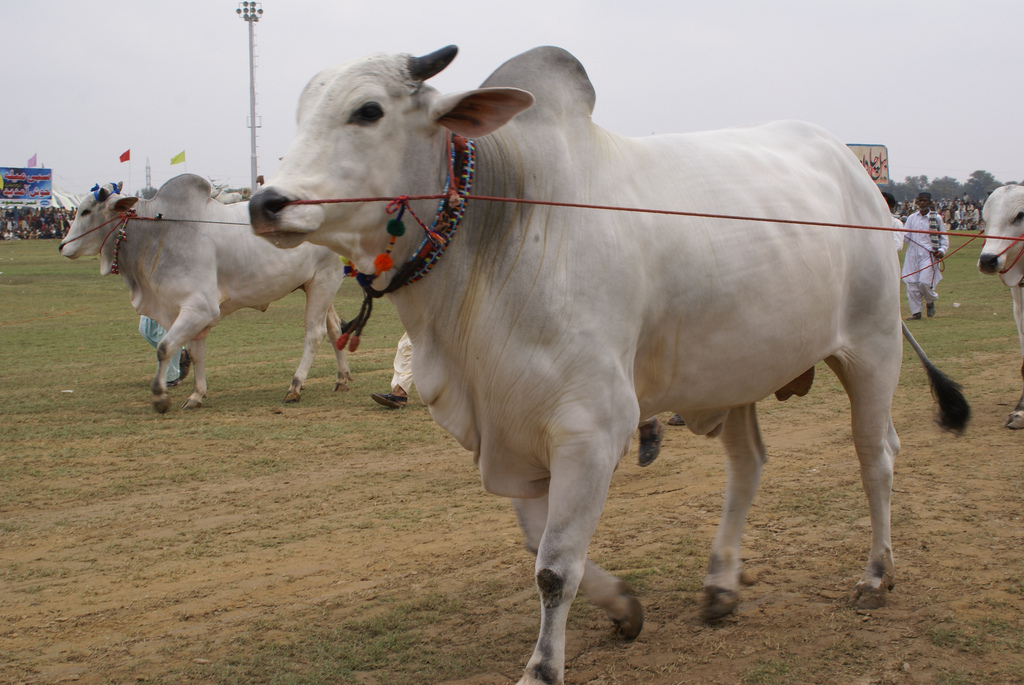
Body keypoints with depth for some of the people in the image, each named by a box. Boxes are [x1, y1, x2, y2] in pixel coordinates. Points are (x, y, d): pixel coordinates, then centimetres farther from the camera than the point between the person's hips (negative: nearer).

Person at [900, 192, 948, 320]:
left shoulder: (936, 218, 7)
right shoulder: (912, 218, 12)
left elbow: (943, 237, 12)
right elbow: (905, 238, 9)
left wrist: (942, 250, -3)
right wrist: (902, 237, -13)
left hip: (929, 255, -3)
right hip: (913, 255, 3)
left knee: (924, 282, -15)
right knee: (912, 284, -2)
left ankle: (931, 302, 15)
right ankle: (915, 312, 9)